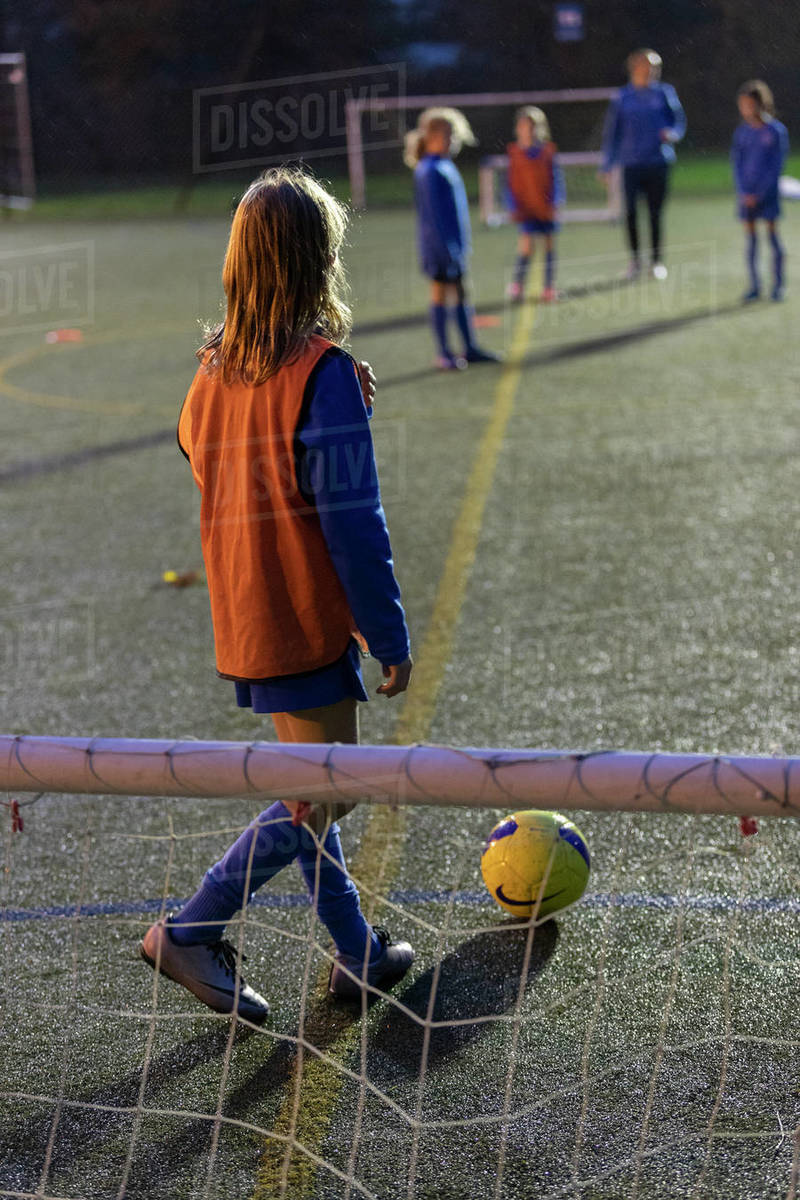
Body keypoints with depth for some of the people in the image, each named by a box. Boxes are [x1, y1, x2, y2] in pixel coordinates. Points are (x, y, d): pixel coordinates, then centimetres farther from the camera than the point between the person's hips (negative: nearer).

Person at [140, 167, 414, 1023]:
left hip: (243, 619, 8)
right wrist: (391, 637, -10)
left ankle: (357, 952, 26)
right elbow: (352, 521, -18)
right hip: (308, 622, -8)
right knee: (321, 795, 1)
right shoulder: (322, 371, -17)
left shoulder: (214, 368, 4)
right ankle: (190, 932, 4)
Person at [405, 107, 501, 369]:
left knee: (460, 292, 13)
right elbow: (432, 214, -19)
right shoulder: (428, 171, -16)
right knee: (440, 295, -2)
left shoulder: (446, 166, 13)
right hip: (439, 246, -9)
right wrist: (447, 248, -22)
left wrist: (461, 243, 20)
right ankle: (443, 354, 5)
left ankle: (470, 348, 20)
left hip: (454, 243, 9)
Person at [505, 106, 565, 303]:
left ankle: (549, 286, 14)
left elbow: (557, 178, 1)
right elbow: (511, 182, 4)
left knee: (549, 245, 6)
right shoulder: (515, 152, 0)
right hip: (526, 208, -1)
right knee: (526, 244, -10)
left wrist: (555, 202, -8)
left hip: (546, 208, 1)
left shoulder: (548, 151, -2)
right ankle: (517, 284, 0)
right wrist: (514, 207, -2)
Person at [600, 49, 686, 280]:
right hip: (631, 163, 0)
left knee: (655, 213, 1)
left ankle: (656, 261, 11)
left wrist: (672, 134, -11)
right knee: (630, 211, -8)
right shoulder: (622, 98, 7)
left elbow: (679, 121, 13)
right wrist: (607, 165, 9)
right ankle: (634, 258, 8)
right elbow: (612, 131, 12)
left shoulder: (664, 93, 7)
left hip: (658, 162, 0)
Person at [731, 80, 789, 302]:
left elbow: (776, 166, -7)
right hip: (746, 194, 3)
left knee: (773, 234, -1)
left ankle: (778, 285, 6)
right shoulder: (741, 132, 5)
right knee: (750, 236, 4)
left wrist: (759, 193, -12)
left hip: (767, 192, -3)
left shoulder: (776, 131, -6)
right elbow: (736, 163, 5)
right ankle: (754, 286, 10)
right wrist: (743, 192, -8)